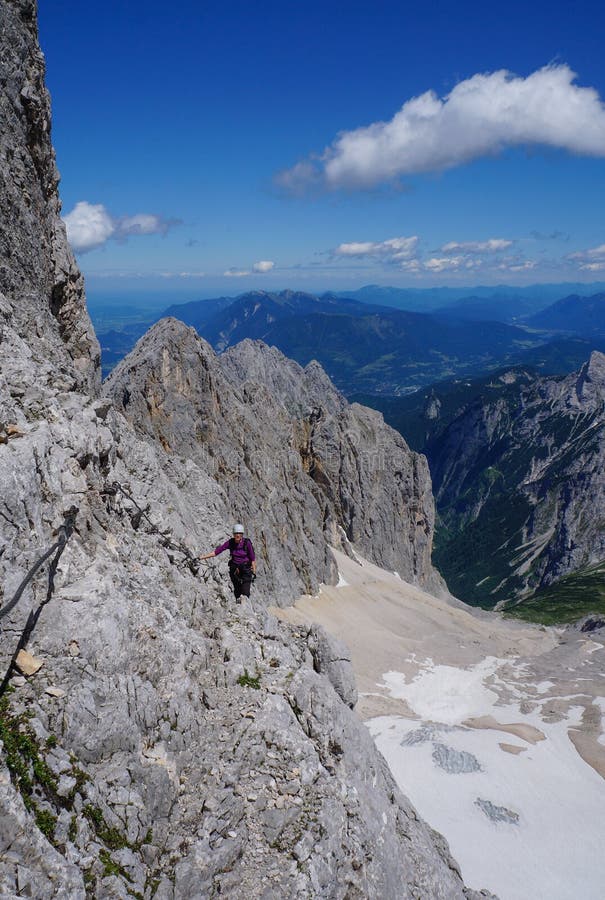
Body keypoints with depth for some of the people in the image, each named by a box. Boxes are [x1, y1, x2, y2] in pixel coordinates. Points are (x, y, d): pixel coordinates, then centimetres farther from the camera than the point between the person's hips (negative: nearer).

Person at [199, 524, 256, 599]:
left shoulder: (247, 543, -14)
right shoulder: (230, 542, -6)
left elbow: (253, 559, -9)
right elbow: (217, 551, -5)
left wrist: (254, 572, -11)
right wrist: (202, 557, -8)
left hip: (246, 569, -3)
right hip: (234, 569, 3)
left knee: (245, 592, -12)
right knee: (237, 591, 6)